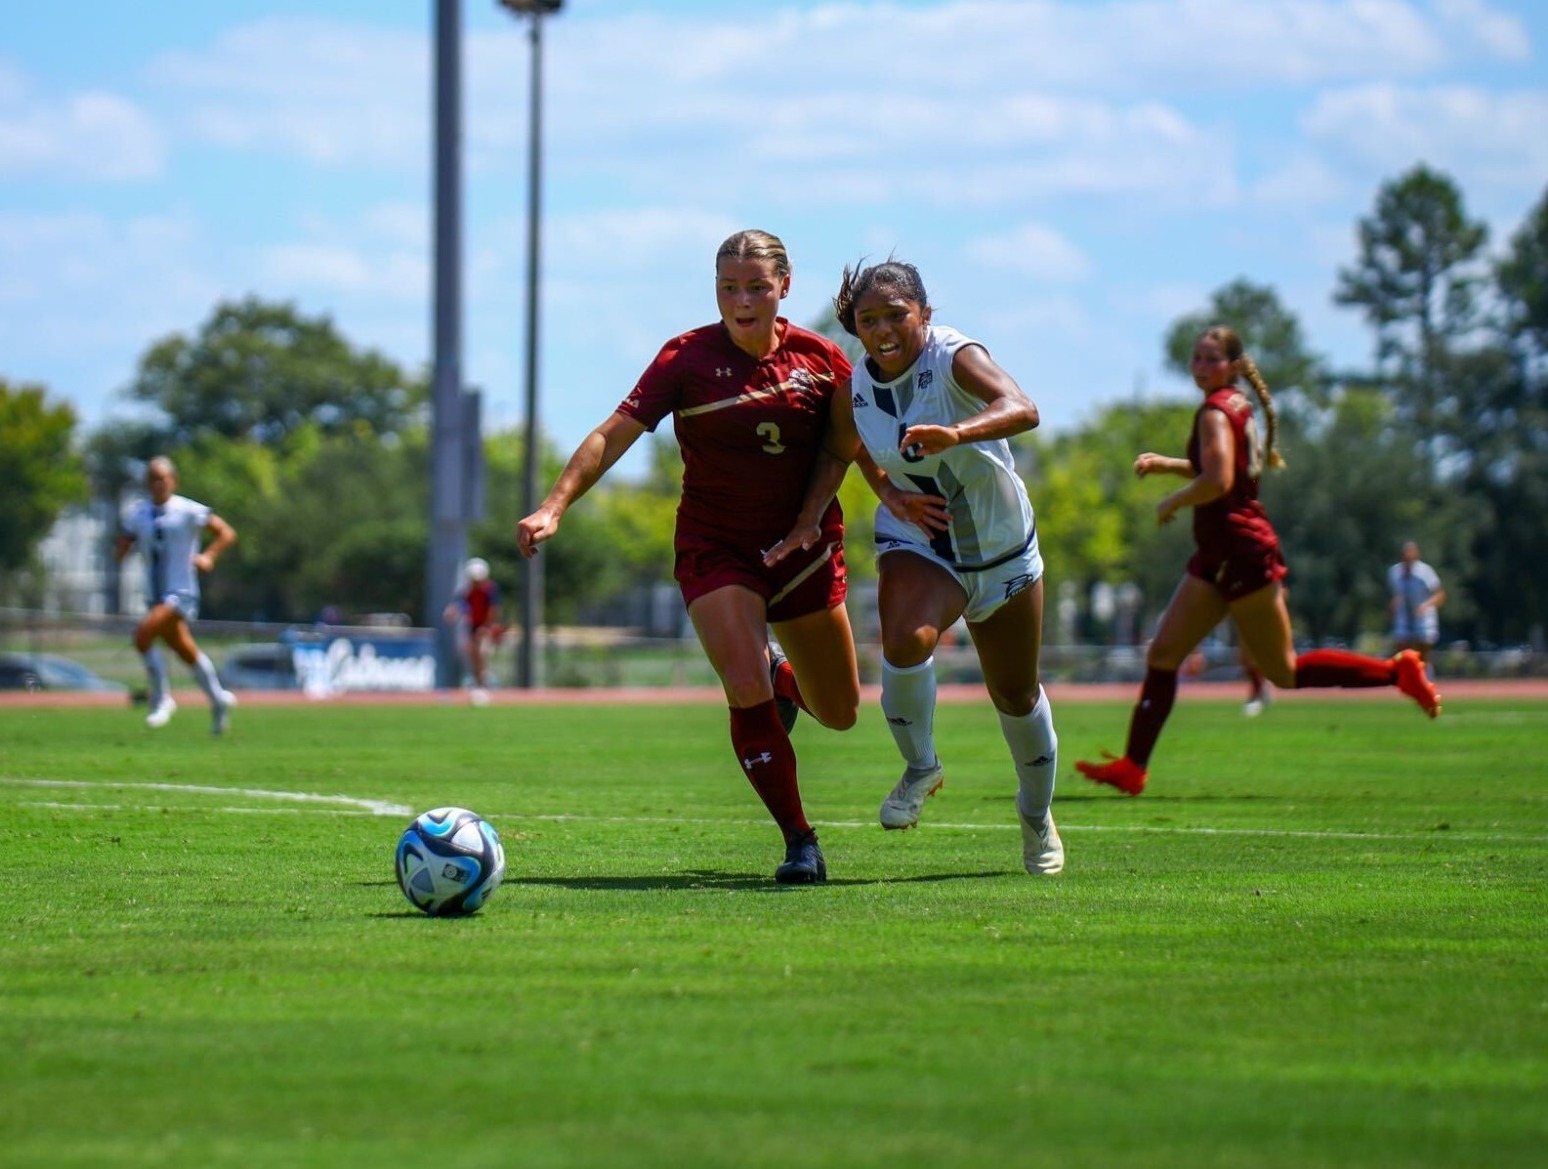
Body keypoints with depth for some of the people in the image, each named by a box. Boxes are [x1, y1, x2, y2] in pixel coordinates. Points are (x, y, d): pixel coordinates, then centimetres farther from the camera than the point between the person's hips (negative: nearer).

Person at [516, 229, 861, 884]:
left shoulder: (820, 360, -4)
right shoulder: (688, 358, -11)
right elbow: (615, 434, -15)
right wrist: (555, 505, -25)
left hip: (804, 547, 3)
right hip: (715, 549, -3)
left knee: (840, 714, 11)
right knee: (746, 693, -22)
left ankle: (783, 674, 47)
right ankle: (800, 843, -9)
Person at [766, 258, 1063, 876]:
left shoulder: (954, 358, -23)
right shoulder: (854, 386, -9)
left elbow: (1022, 409, -42)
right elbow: (840, 451, 13)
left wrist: (955, 433, -61)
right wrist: (809, 520, -3)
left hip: (1001, 551, -1)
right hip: (918, 544, 1)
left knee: (1016, 696, 12)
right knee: (905, 643, -32)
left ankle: (1037, 818, 40)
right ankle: (921, 768, -6)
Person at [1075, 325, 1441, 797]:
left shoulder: (1216, 411, -13)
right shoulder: (1238, 406, 14)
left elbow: (1218, 482, -27)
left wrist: (1170, 503, -11)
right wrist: (1165, 464, 21)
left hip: (1240, 552, -10)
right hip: (1221, 555, 10)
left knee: (1284, 672, -2)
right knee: (1163, 653, 3)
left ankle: (1398, 671, 4)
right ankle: (1132, 767, 1)